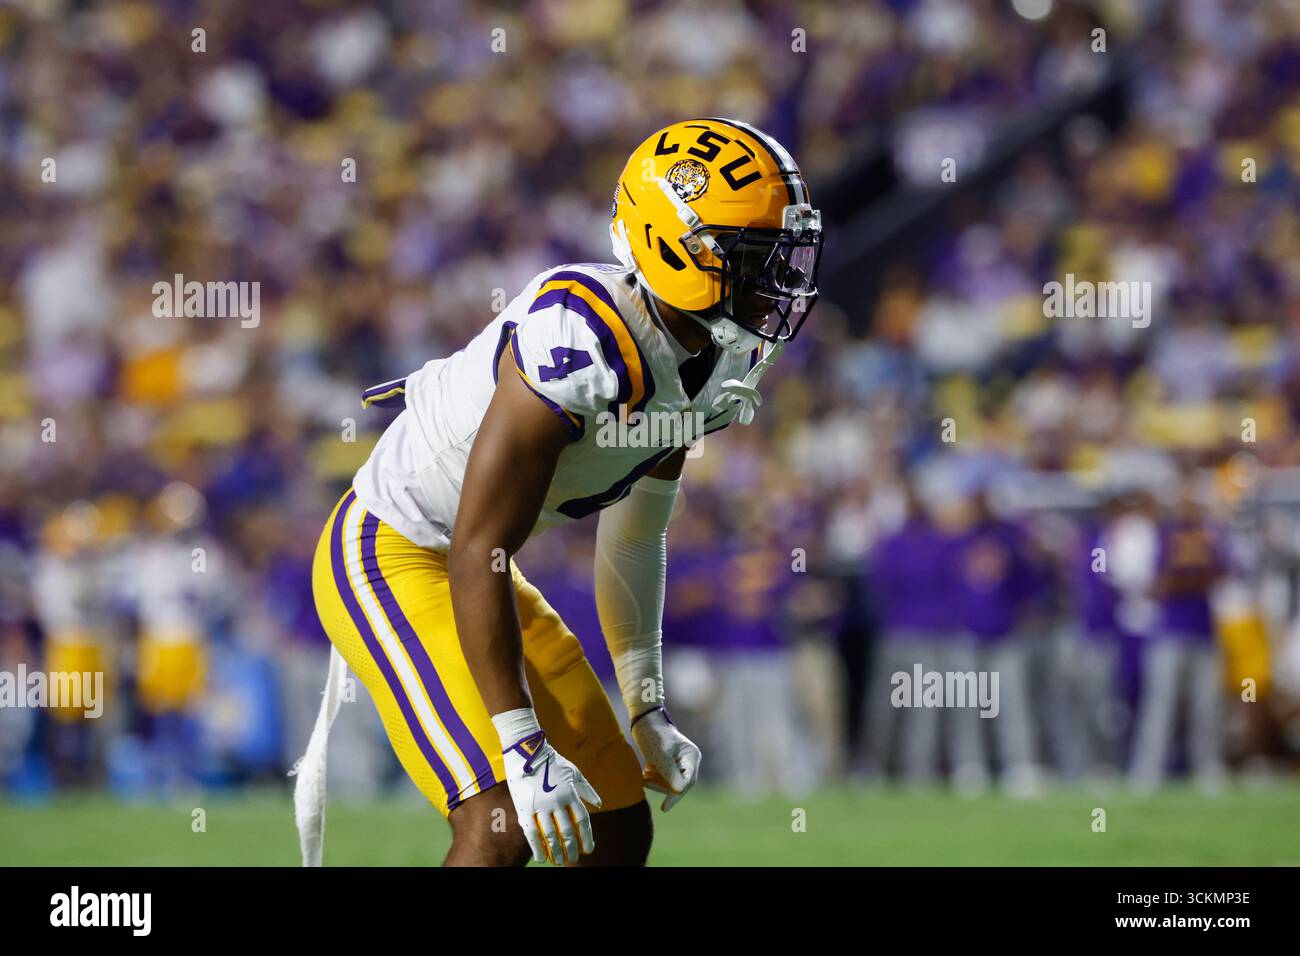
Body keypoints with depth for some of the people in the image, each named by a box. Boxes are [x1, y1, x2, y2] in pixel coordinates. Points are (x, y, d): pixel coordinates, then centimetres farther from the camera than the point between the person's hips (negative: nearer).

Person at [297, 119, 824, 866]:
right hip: (388, 558, -9)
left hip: (476, 571, 10)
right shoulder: (581, 340, -31)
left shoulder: (714, 365, -3)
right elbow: (476, 556, -29)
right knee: (504, 825, -23)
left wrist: (648, 711, 13)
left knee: (620, 828, 7)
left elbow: (633, 539, 13)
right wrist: (524, 748, -28)